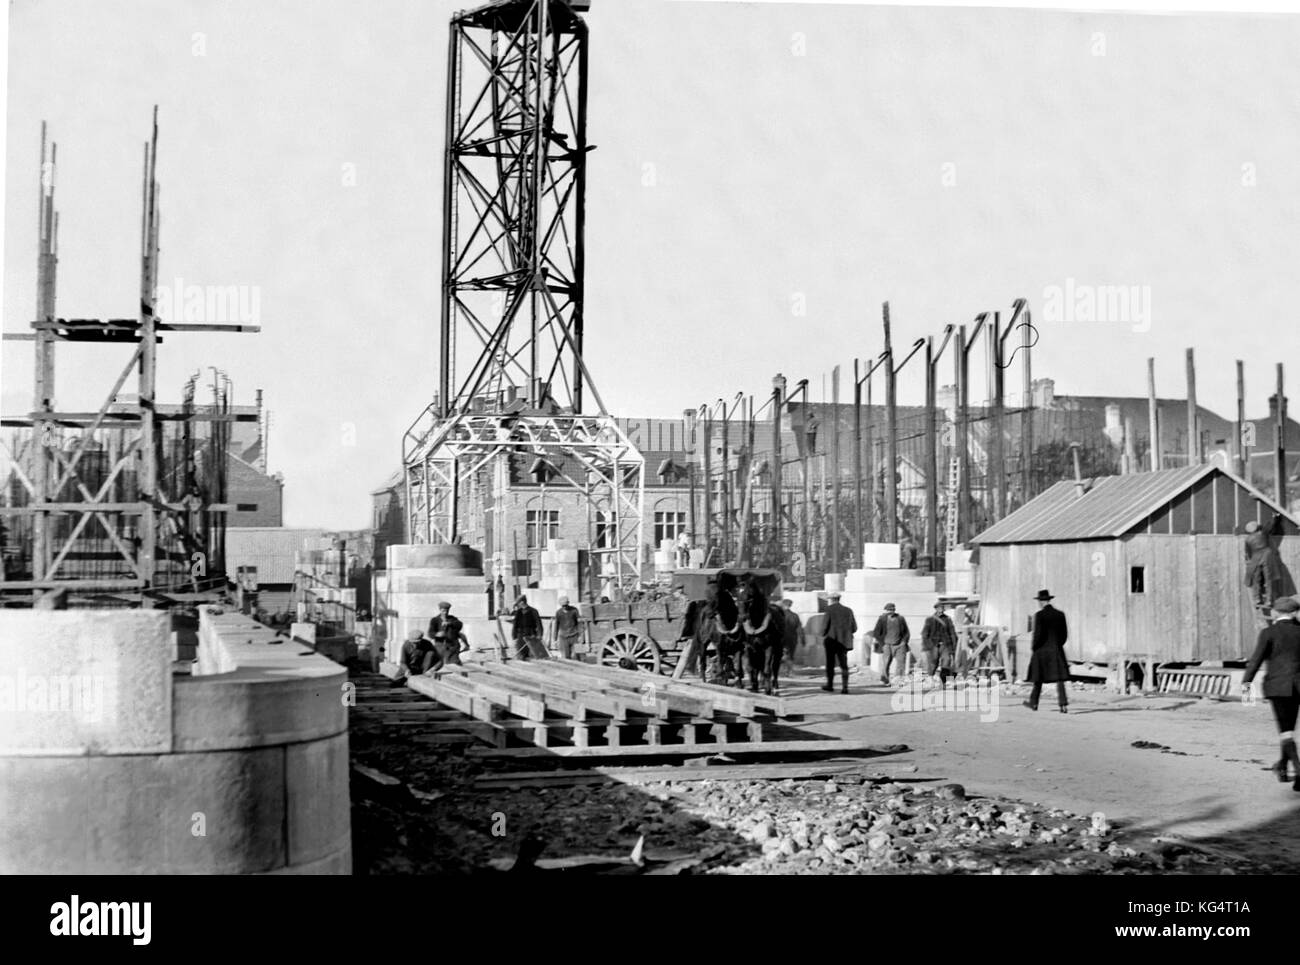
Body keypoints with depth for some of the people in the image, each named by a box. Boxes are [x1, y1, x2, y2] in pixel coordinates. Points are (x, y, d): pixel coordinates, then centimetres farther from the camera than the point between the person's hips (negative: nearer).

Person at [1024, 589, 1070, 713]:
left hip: (1042, 650, -3)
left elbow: (1037, 634, -15)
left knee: (1039, 677, 11)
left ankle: (1033, 702, 24)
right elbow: (1065, 634, 8)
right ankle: (1063, 704, -16)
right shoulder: (1060, 614, 5)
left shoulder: (1039, 615, -10)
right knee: (1059, 678, -2)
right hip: (1057, 651, 3)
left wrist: (1032, 649, -3)